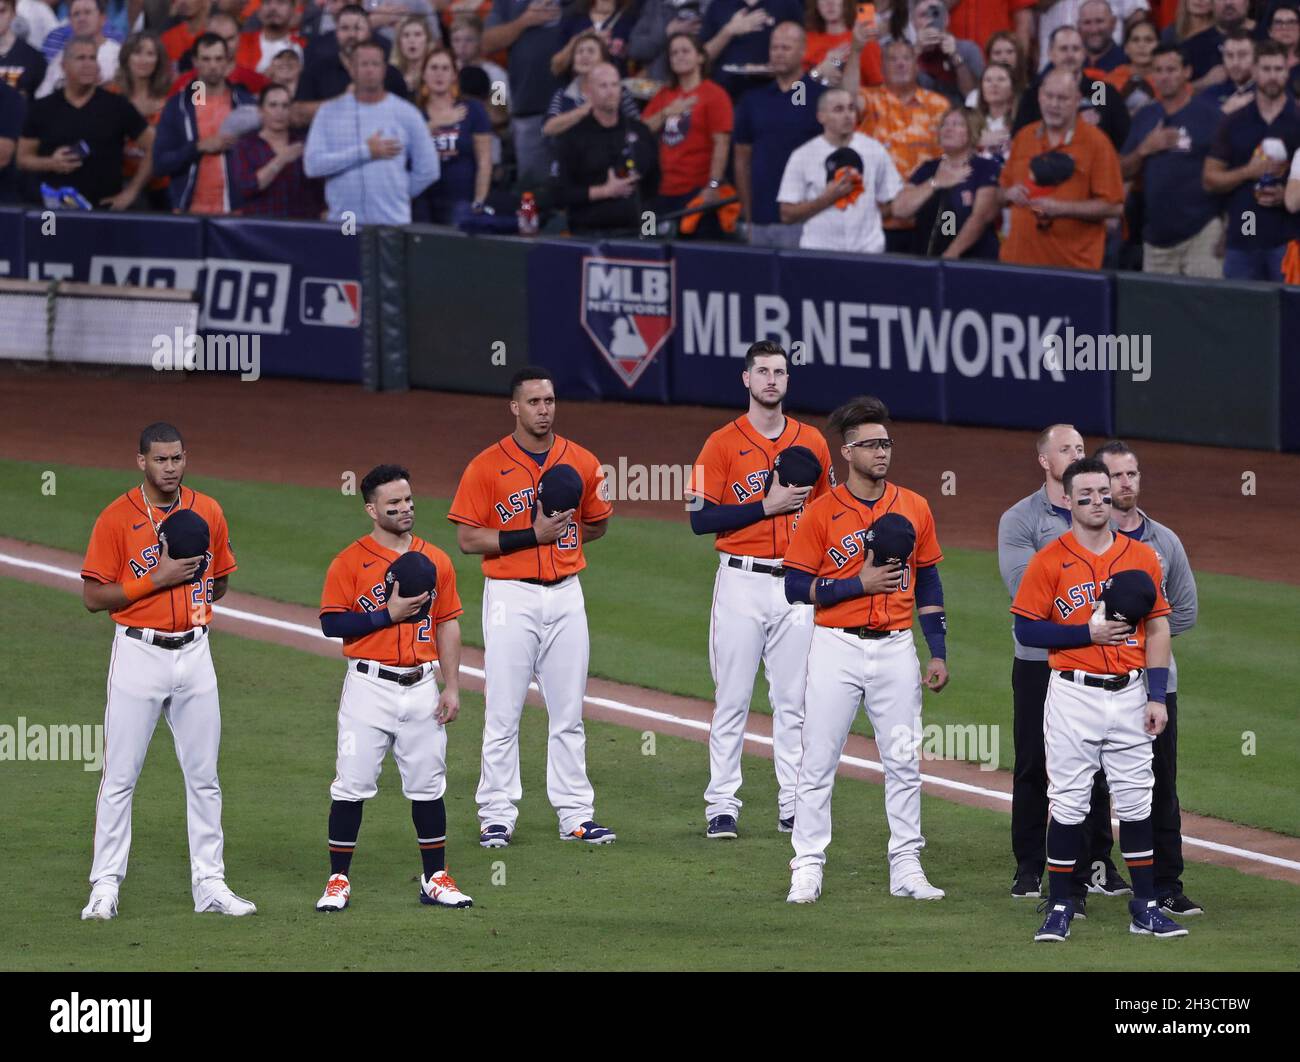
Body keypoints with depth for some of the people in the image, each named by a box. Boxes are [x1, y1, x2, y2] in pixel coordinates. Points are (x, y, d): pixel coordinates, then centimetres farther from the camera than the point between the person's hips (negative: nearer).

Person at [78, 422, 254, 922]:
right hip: (139, 654, -4)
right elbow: (94, 596, -9)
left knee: (204, 775, 7)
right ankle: (105, 887, 1)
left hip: (194, 653, 4)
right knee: (119, 776, -3)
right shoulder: (117, 518, -7)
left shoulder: (207, 512, 6)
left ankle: (209, 884, 14)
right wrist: (157, 579, -18)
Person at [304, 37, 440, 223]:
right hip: (341, 221, 0)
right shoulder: (329, 112, 6)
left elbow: (428, 170, 9)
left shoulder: (406, 114, 6)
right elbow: (312, 165, -5)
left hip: (392, 222, 0)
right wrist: (365, 152, -7)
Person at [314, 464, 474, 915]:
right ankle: (338, 881, 4)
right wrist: (388, 614, -16)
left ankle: (435, 878, 16)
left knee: (427, 784, 7)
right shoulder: (350, 562, -3)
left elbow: (447, 625, 11)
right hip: (369, 687, -3)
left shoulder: (435, 560, 9)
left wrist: (452, 688, 5)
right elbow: (332, 623, -9)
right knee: (352, 785, -3)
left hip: (421, 688, 4)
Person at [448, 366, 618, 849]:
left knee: (568, 712, 7)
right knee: (503, 713, -2)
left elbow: (597, 524, 17)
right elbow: (467, 538, -8)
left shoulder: (581, 462, 6)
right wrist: (531, 536, -17)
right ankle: (497, 816, 4)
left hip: (566, 594, 3)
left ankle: (576, 814, 11)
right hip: (511, 597, -3)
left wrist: (560, 530, -4)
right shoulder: (486, 467, -5)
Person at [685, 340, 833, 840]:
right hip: (742, 580, -3)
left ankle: (795, 806, 8)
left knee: (793, 700, 4)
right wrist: (767, 506, -15)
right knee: (732, 699, -1)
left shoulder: (812, 443, 9)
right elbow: (701, 518, -8)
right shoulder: (723, 443, -1)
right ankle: (722, 807, 3)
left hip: (797, 585, 3)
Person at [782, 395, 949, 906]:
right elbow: (796, 586, -6)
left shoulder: (914, 508, 7)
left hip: (896, 648, 3)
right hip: (837, 648, -3)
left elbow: (928, 583, 13)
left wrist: (939, 652, 8)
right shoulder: (821, 513, -4)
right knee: (818, 761, -1)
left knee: (904, 760, 5)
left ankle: (907, 868, 12)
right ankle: (807, 868, 5)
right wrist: (861, 583, -16)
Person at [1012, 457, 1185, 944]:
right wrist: (1089, 634, -15)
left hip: (1129, 695, 3)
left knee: (1136, 801, 6)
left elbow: (1158, 629, 8)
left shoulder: (1142, 557, 7)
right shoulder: (1049, 561, -2)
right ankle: (1059, 908, 4)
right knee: (1068, 803, -2)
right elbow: (1026, 629, -4)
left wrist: (1157, 698, 0)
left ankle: (1146, 908, 11)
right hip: (1073, 696, -3)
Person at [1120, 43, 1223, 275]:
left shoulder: (1208, 113, -3)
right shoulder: (1144, 117, 13)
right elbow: (1124, 173, 14)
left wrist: (1226, 230, -9)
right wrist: (1144, 149, -7)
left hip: (1201, 229, -5)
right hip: (1156, 235, 5)